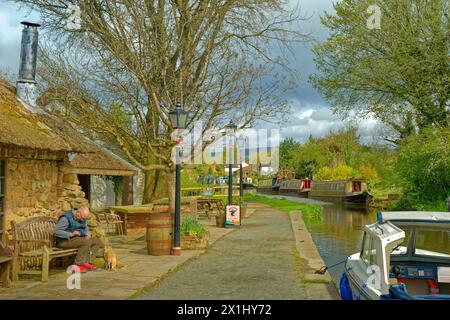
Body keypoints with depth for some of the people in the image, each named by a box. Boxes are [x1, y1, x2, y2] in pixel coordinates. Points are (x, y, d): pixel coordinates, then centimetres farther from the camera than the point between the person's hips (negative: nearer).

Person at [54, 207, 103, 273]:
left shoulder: (83, 219, 9)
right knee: (87, 242, -31)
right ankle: (78, 265, -24)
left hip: (78, 239, 9)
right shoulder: (66, 218, -16)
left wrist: (88, 235, -5)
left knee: (98, 241, -5)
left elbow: (86, 230, 19)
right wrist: (71, 234, -29)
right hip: (65, 241, -9)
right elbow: (57, 231, -21)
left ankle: (86, 262, -15)